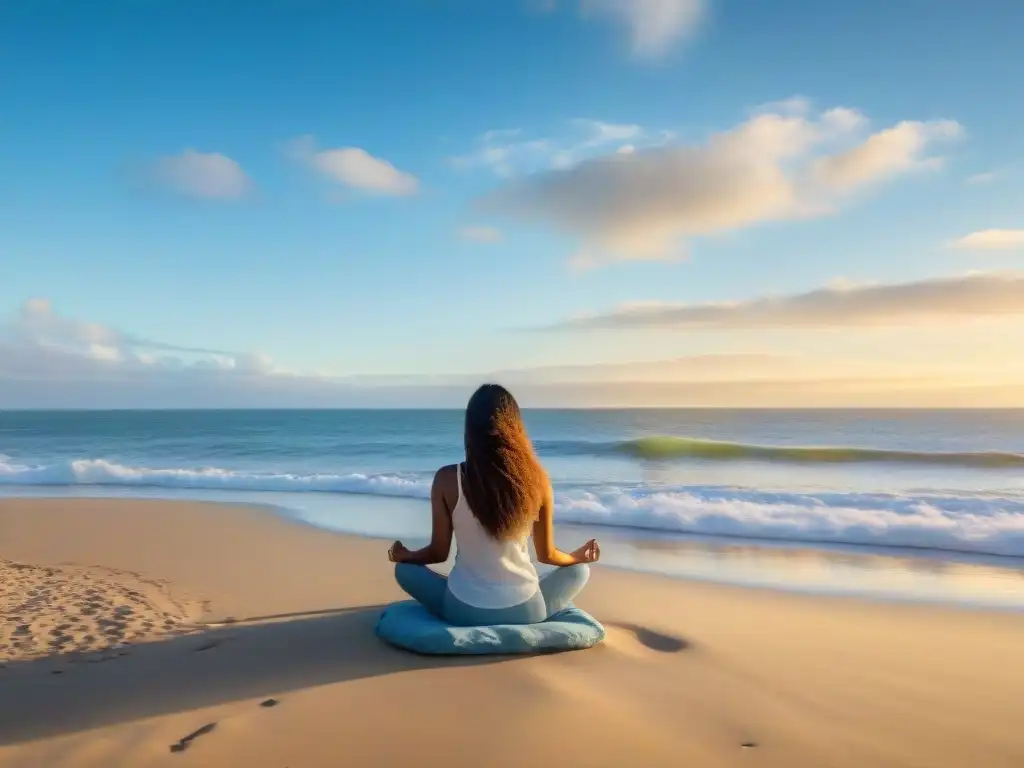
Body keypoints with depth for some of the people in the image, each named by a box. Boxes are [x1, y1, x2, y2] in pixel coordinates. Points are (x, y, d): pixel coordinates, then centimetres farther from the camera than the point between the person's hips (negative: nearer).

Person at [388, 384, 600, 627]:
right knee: (579, 570, 28)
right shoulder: (536, 478, -9)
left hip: (464, 611, -1)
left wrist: (403, 556, 21)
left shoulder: (447, 479, -12)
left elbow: (438, 553, -1)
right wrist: (579, 557, 25)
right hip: (525, 612, 1)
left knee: (404, 568, 25)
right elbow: (547, 554, 2)